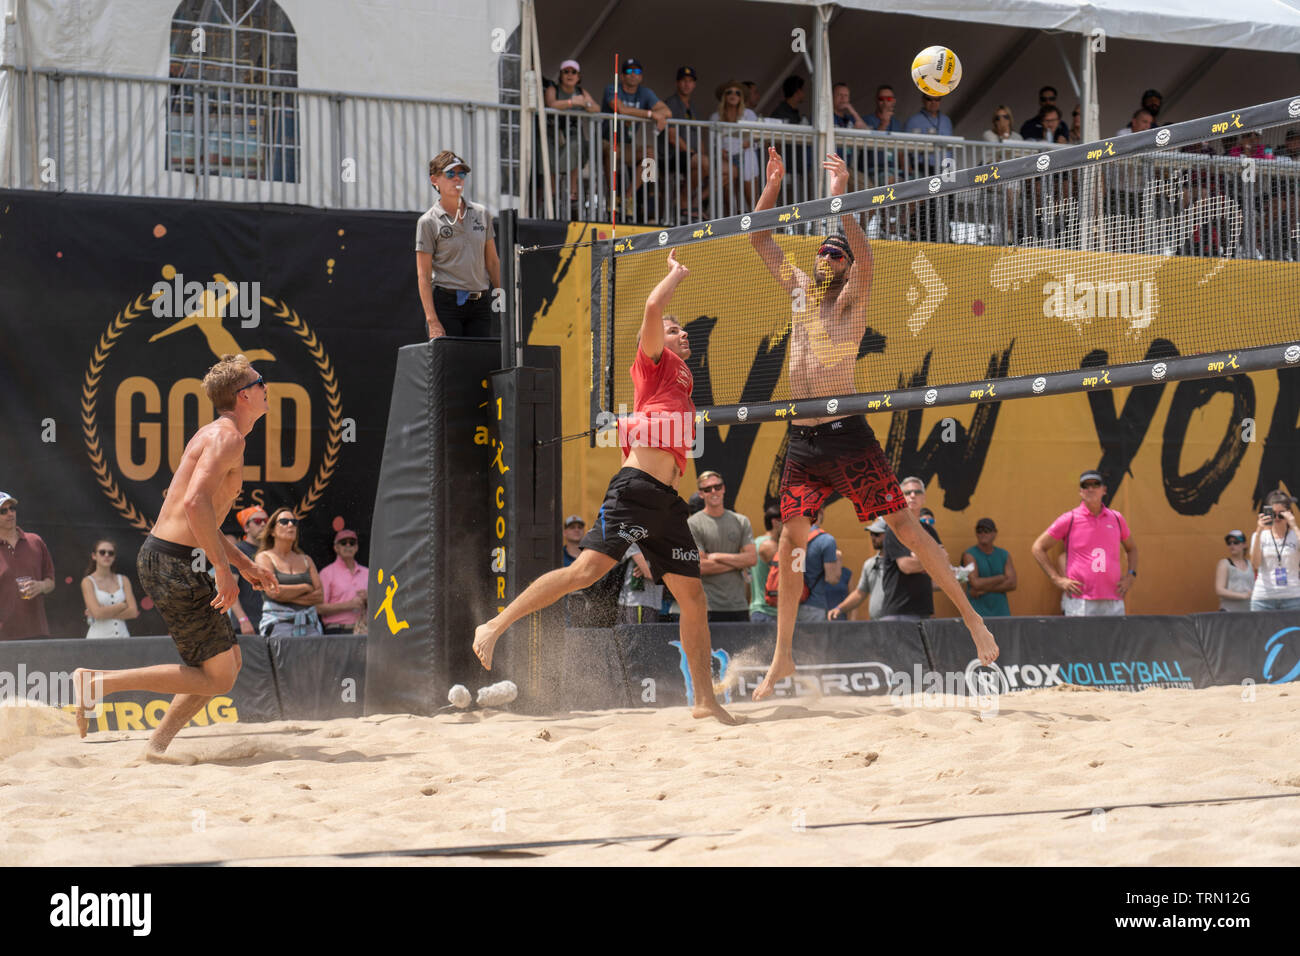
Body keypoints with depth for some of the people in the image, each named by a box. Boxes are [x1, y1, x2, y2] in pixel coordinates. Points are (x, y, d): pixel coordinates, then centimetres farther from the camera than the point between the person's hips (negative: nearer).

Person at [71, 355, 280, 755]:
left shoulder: (217, 435, 20)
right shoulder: (227, 436, -12)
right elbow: (195, 502, -27)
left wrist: (245, 565, 25)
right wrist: (223, 569, -24)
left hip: (162, 557, 10)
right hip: (176, 565, -10)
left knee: (230, 662, 16)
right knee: (217, 678, -5)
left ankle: (156, 747, 13)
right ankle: (98, 683, -9)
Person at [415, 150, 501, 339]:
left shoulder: (481, 213, 11)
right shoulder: (428, 222, -2)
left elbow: (492, 262, 15)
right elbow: (423, 275, -5)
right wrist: (432, 321, -14)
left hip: (480, 305, 4)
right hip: (446, 302, -4)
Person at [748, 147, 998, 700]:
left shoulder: (851, 299, -2)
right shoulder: (799, 290, 14)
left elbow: (865, 257, -23)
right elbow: (759, 239, 16)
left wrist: (841, 199, -29)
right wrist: (772, 186, 4)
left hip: (845, 434, -6)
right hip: (801, 440, 6)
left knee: (903, 524, -8)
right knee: (791, 539, 6)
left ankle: (971, 617, -1)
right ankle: (783, 657, 13)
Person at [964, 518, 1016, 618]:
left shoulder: (1004, 555, 11)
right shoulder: (970, 555, -1)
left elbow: (1012, 584, 0)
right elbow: (976, 583, -14)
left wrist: (984, 589, -11)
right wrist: (1001, 578, -2)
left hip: (1001, 611, 4)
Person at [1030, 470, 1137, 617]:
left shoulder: (1116, 518, 13)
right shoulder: (1069, 519, 2)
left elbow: (1131, 548, 31)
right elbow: (1038, 548, 5)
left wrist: (1131, 575, 13)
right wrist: (1057, 579, -2)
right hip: (1079, 603, -4)